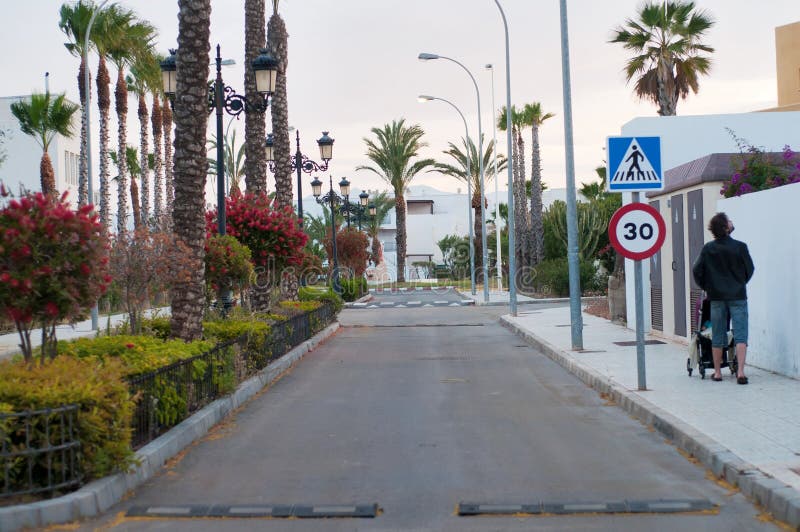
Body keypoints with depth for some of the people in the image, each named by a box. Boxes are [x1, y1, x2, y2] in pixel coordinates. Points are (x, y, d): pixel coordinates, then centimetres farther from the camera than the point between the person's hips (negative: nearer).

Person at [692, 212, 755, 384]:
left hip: (716, 297, 2)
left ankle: (717, 373, 15)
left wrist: (706, 287, 15)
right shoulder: (740, 247, -8)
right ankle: (740, 372, -11)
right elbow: (750, 269, 3)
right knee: (740, 335, -2)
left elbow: (696, 271, -2)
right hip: (738, 296, -2)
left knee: (717, 337, 9)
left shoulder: (708, 249, -3)